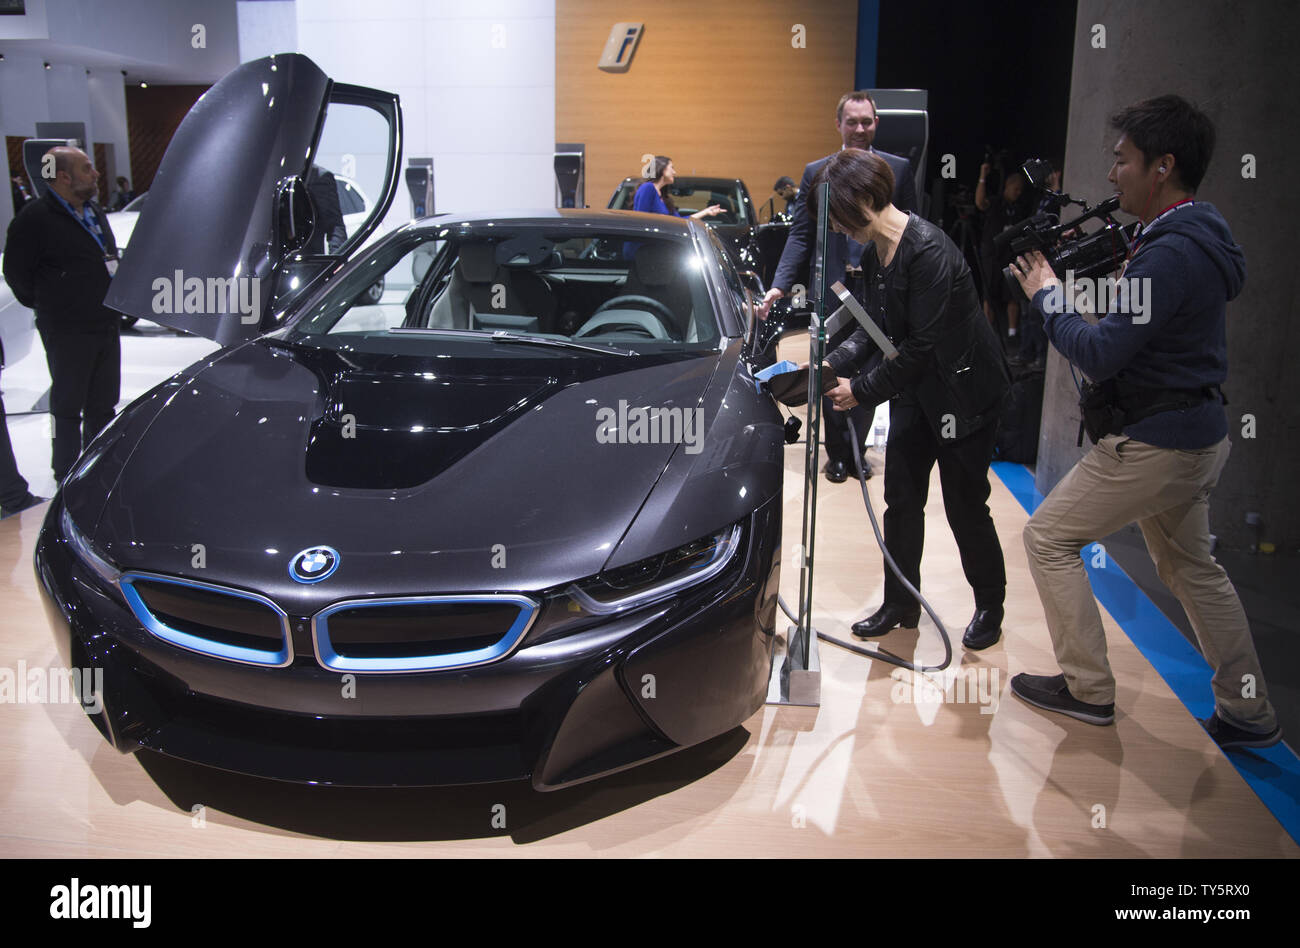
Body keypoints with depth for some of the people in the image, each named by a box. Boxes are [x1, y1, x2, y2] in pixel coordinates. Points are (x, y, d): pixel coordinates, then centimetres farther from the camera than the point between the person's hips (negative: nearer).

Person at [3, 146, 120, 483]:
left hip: (106, 326, 8)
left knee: (103, 405, 14)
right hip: (67, 332, -7)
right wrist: (46, 305, 0)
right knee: (68, 406, 1)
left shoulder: (95, 213, 14)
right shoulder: (35, 219, -12)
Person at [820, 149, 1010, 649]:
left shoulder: (929, 251, -26)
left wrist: (862, 390, -20)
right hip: (915, 392, 8)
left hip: (964, 392, -8)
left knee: (965, 505, 4)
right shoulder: (874, 254, 1)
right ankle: (900, 605, 25)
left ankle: (990, 606, 26)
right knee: (901, 500, 10)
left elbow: (922, 345, -26)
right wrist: (834, 364, -9)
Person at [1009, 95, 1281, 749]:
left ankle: (1087, 688, 10)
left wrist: (1046, 293, -11)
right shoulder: (1196, 237, 9)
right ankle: (1247, 711, 30)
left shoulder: (1172, 253, -23)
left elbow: (1098, 355, -24)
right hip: (1198, 433, 10)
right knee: (1192, 566, 21)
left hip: (1155, 444, -10)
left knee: (1047, 537, 1)